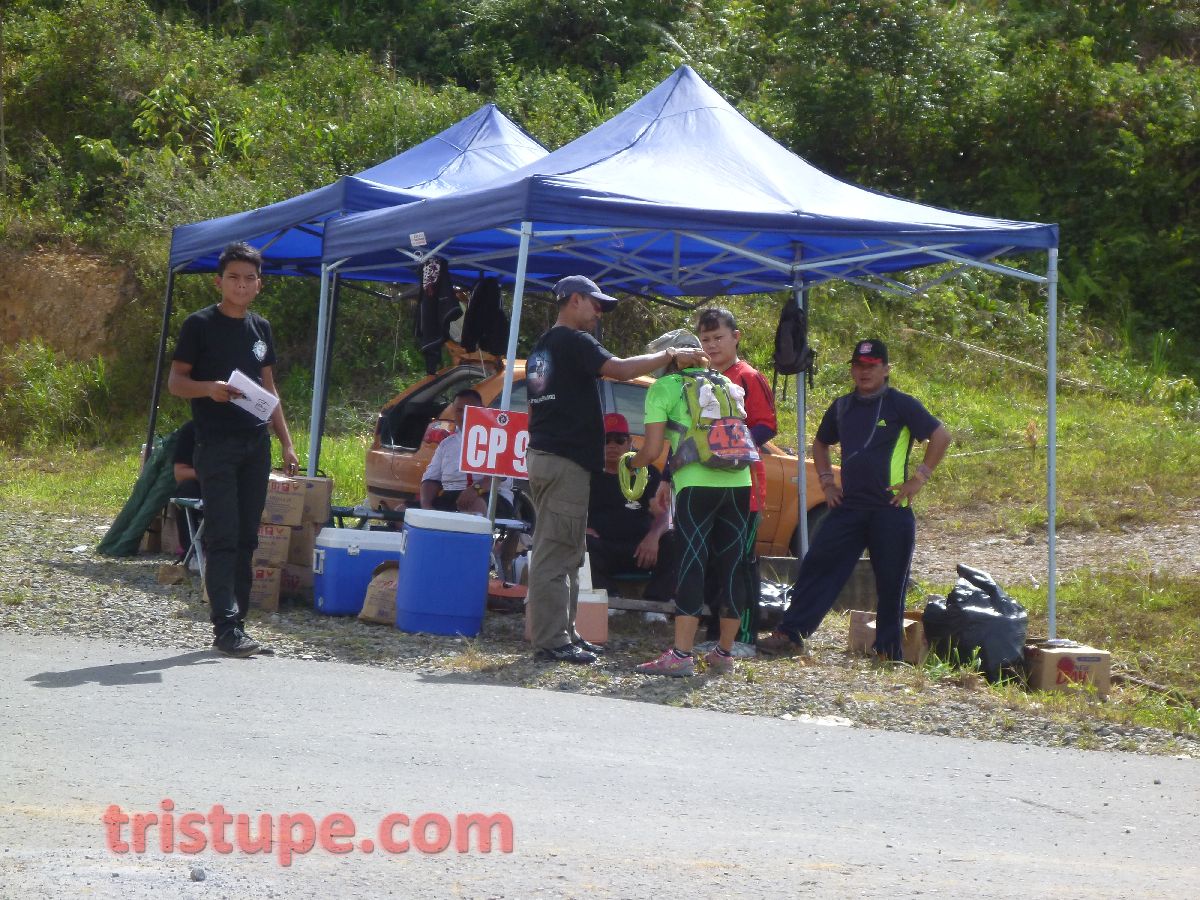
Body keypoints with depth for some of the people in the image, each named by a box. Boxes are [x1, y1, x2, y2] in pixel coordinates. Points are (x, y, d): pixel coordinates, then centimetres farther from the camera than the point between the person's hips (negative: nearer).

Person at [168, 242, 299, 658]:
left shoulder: (261, 328, 15)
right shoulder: (201, 324, -2)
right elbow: (175, 381, -2)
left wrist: (286, 442, 15)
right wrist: (209, 388, -22)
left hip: (256, 444, 6)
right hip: (216, 445, -6)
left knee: (246, 537, 7)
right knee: (222, 537, -10)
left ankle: (238, 619, 12)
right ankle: (226, 626, -12)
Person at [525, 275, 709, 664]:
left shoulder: (543, 346, 20)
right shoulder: (573, 341, -11)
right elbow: (621, 369, -23)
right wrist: (670, 355, -14)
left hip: (543, 454, 10)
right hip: (565, 461, -10)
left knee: (561, 554, 14)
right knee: (555, 555, -10)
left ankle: (562, 633, 17)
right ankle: (553, 640, -10)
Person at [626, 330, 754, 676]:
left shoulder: (663, 388, 5)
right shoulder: (725, 384, 21)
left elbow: (652, 450, 0)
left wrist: (631, 463, 19)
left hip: (697, 483, -5)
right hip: (739, 482, 5)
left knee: (692, 567, -4)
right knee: (730, 567, 10)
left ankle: (681, 655, -9)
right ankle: (724, 653, 17)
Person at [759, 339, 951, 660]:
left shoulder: (901, 405, -4)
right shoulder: (842, 407, 13)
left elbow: (941, 436, -7)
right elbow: (821, 443, 29)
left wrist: (919, 478, -9)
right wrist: (826, 480, 16)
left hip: (891, 509, -5)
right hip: (849, 506, 5)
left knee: (891, 583, 1)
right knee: (817, 566, -3)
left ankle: (890, 651, 9)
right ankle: (789, 634, -1)